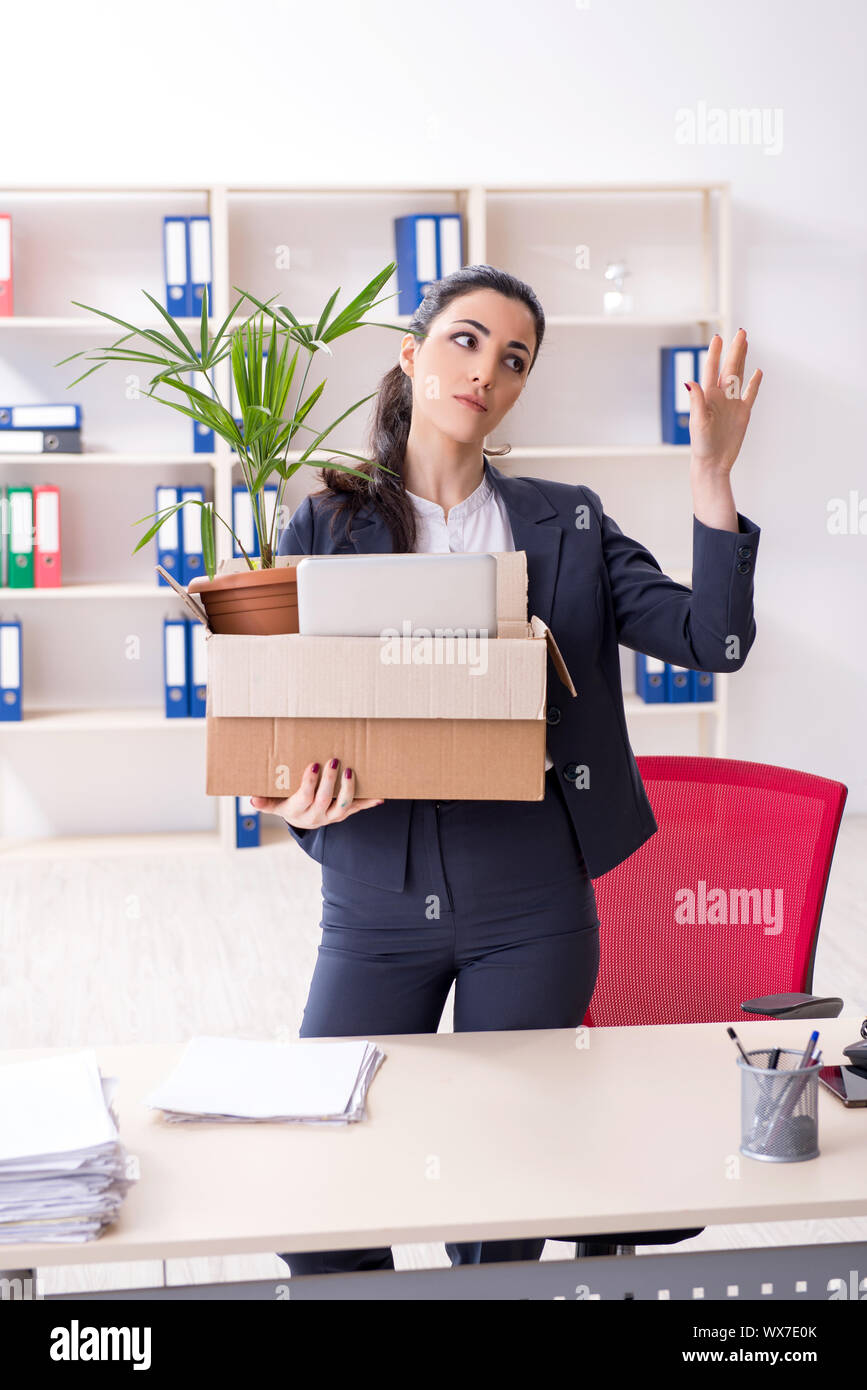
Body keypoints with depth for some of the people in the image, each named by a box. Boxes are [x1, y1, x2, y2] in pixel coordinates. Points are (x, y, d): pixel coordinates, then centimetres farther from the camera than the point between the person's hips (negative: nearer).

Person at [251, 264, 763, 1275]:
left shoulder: (565, 524, 6)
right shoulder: (325, 525, 3)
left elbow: (712, 640, -3)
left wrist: (711, 472, -10)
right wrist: (295, 799, -19)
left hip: (531, 906, 0)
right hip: (377, 903, 0)